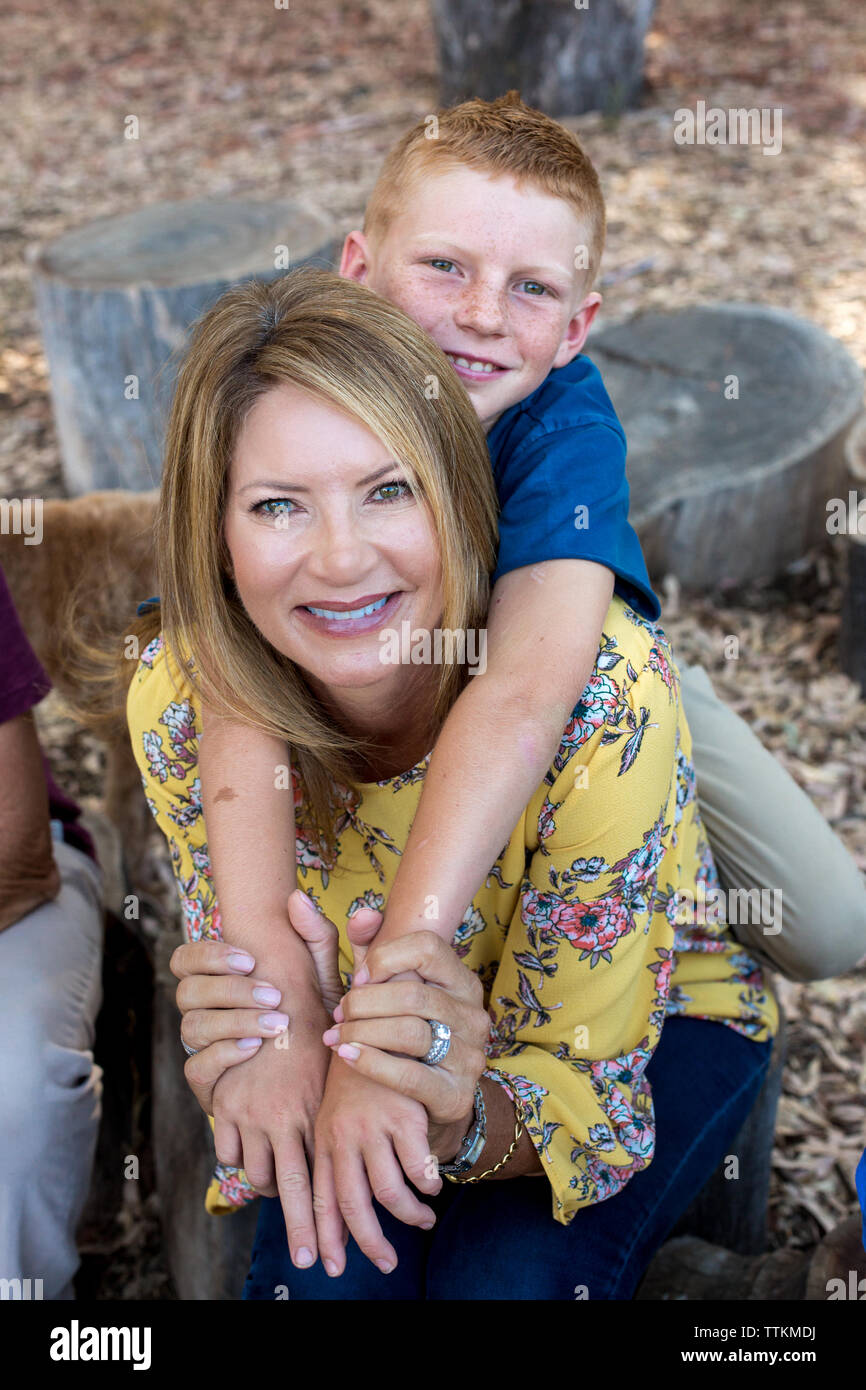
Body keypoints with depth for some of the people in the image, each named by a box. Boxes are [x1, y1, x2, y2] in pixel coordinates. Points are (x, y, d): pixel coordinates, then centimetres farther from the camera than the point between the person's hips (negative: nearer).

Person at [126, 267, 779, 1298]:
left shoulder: (597, 691, -33)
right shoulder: (179, 699, -24)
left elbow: (580, 1066, -25)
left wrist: (458, 1120, -48)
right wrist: (321, 1068, -37)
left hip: (650, 1021, -1)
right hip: (380, 1025, 2)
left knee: (506, 1281, -25)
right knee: (321, 1278, -24)